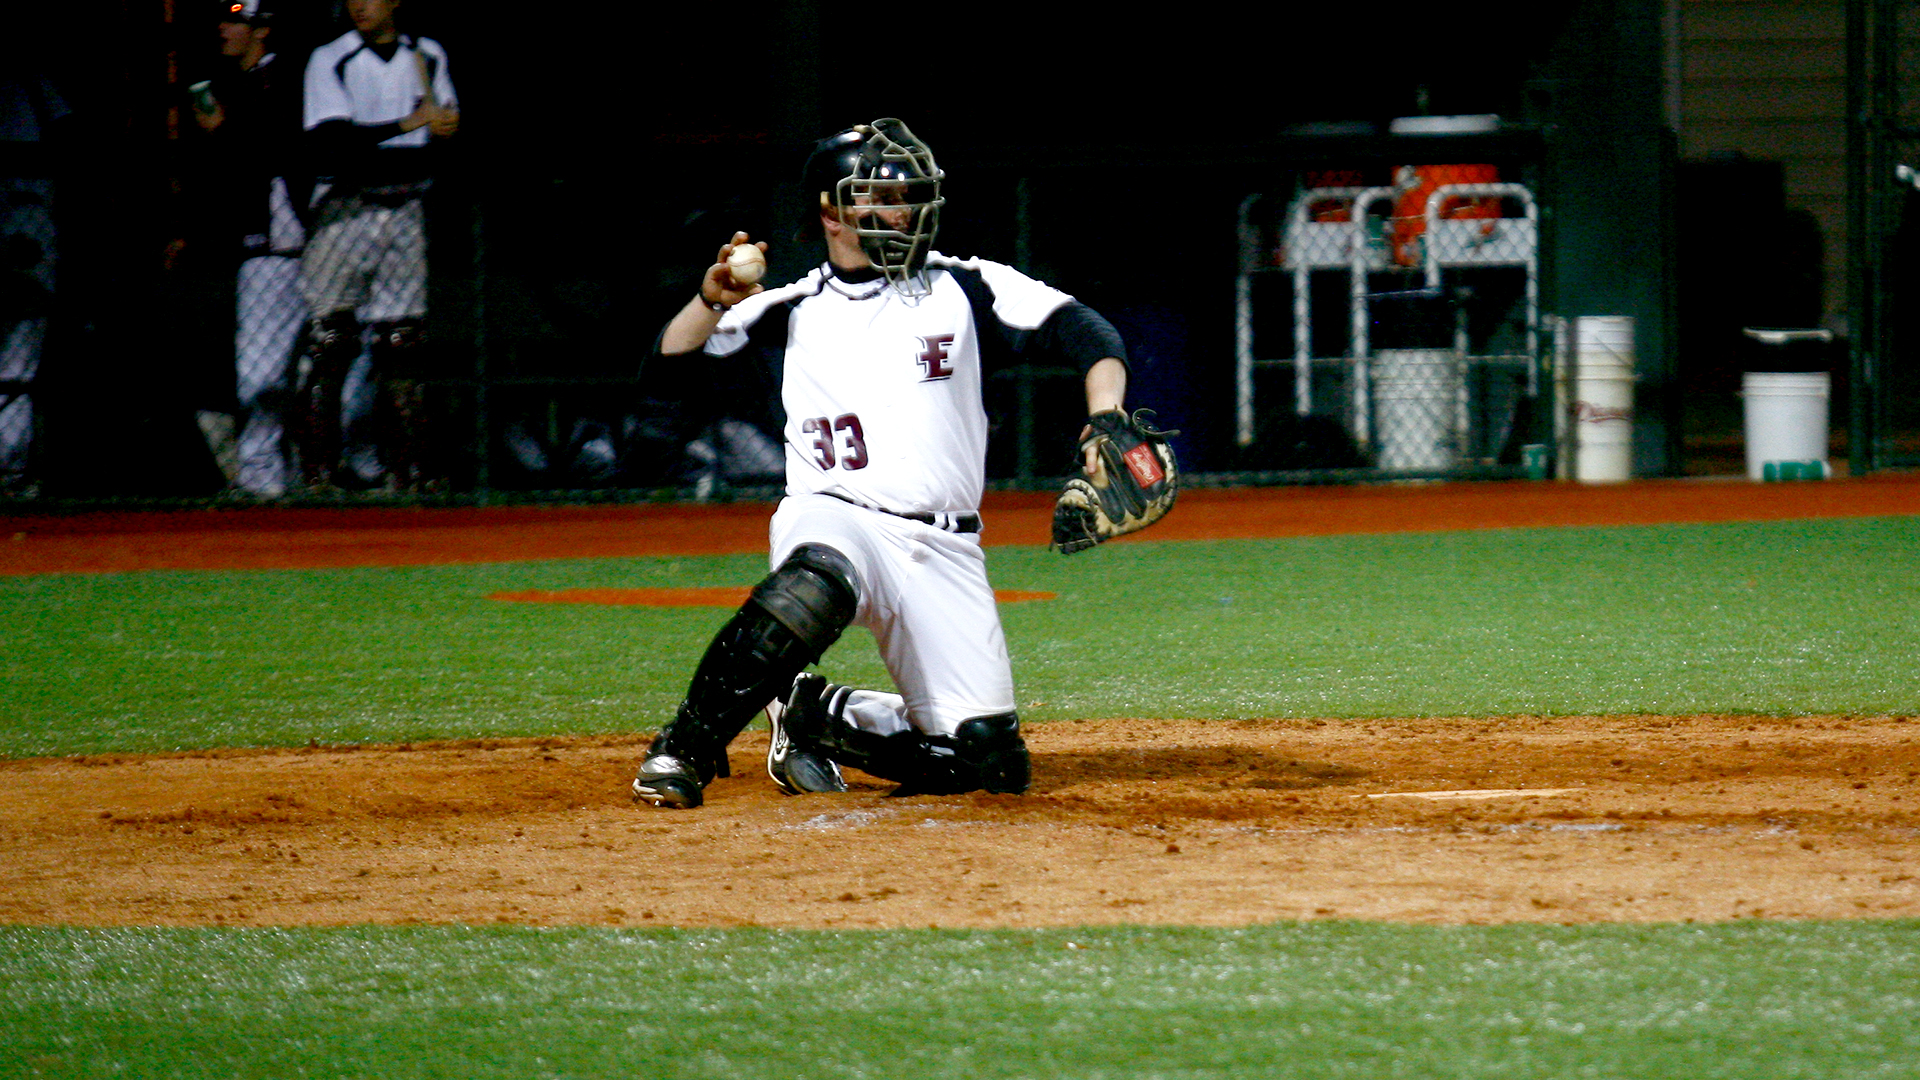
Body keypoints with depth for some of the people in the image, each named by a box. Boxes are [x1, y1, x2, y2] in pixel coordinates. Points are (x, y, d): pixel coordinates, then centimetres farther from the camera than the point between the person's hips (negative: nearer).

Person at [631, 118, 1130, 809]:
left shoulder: (963, 290, 11)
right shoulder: (790, 313, 12)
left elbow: (1085, 335, 0)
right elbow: (669, 364, 7)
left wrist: (1106, 424, -19)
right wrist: (713, 300, -12)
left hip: (944, 554, 3)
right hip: (833, 518, -3)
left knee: (988, 761, -7)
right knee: (818, 580, -41)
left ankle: (814, 717, 17)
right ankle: (685, 750, -28)